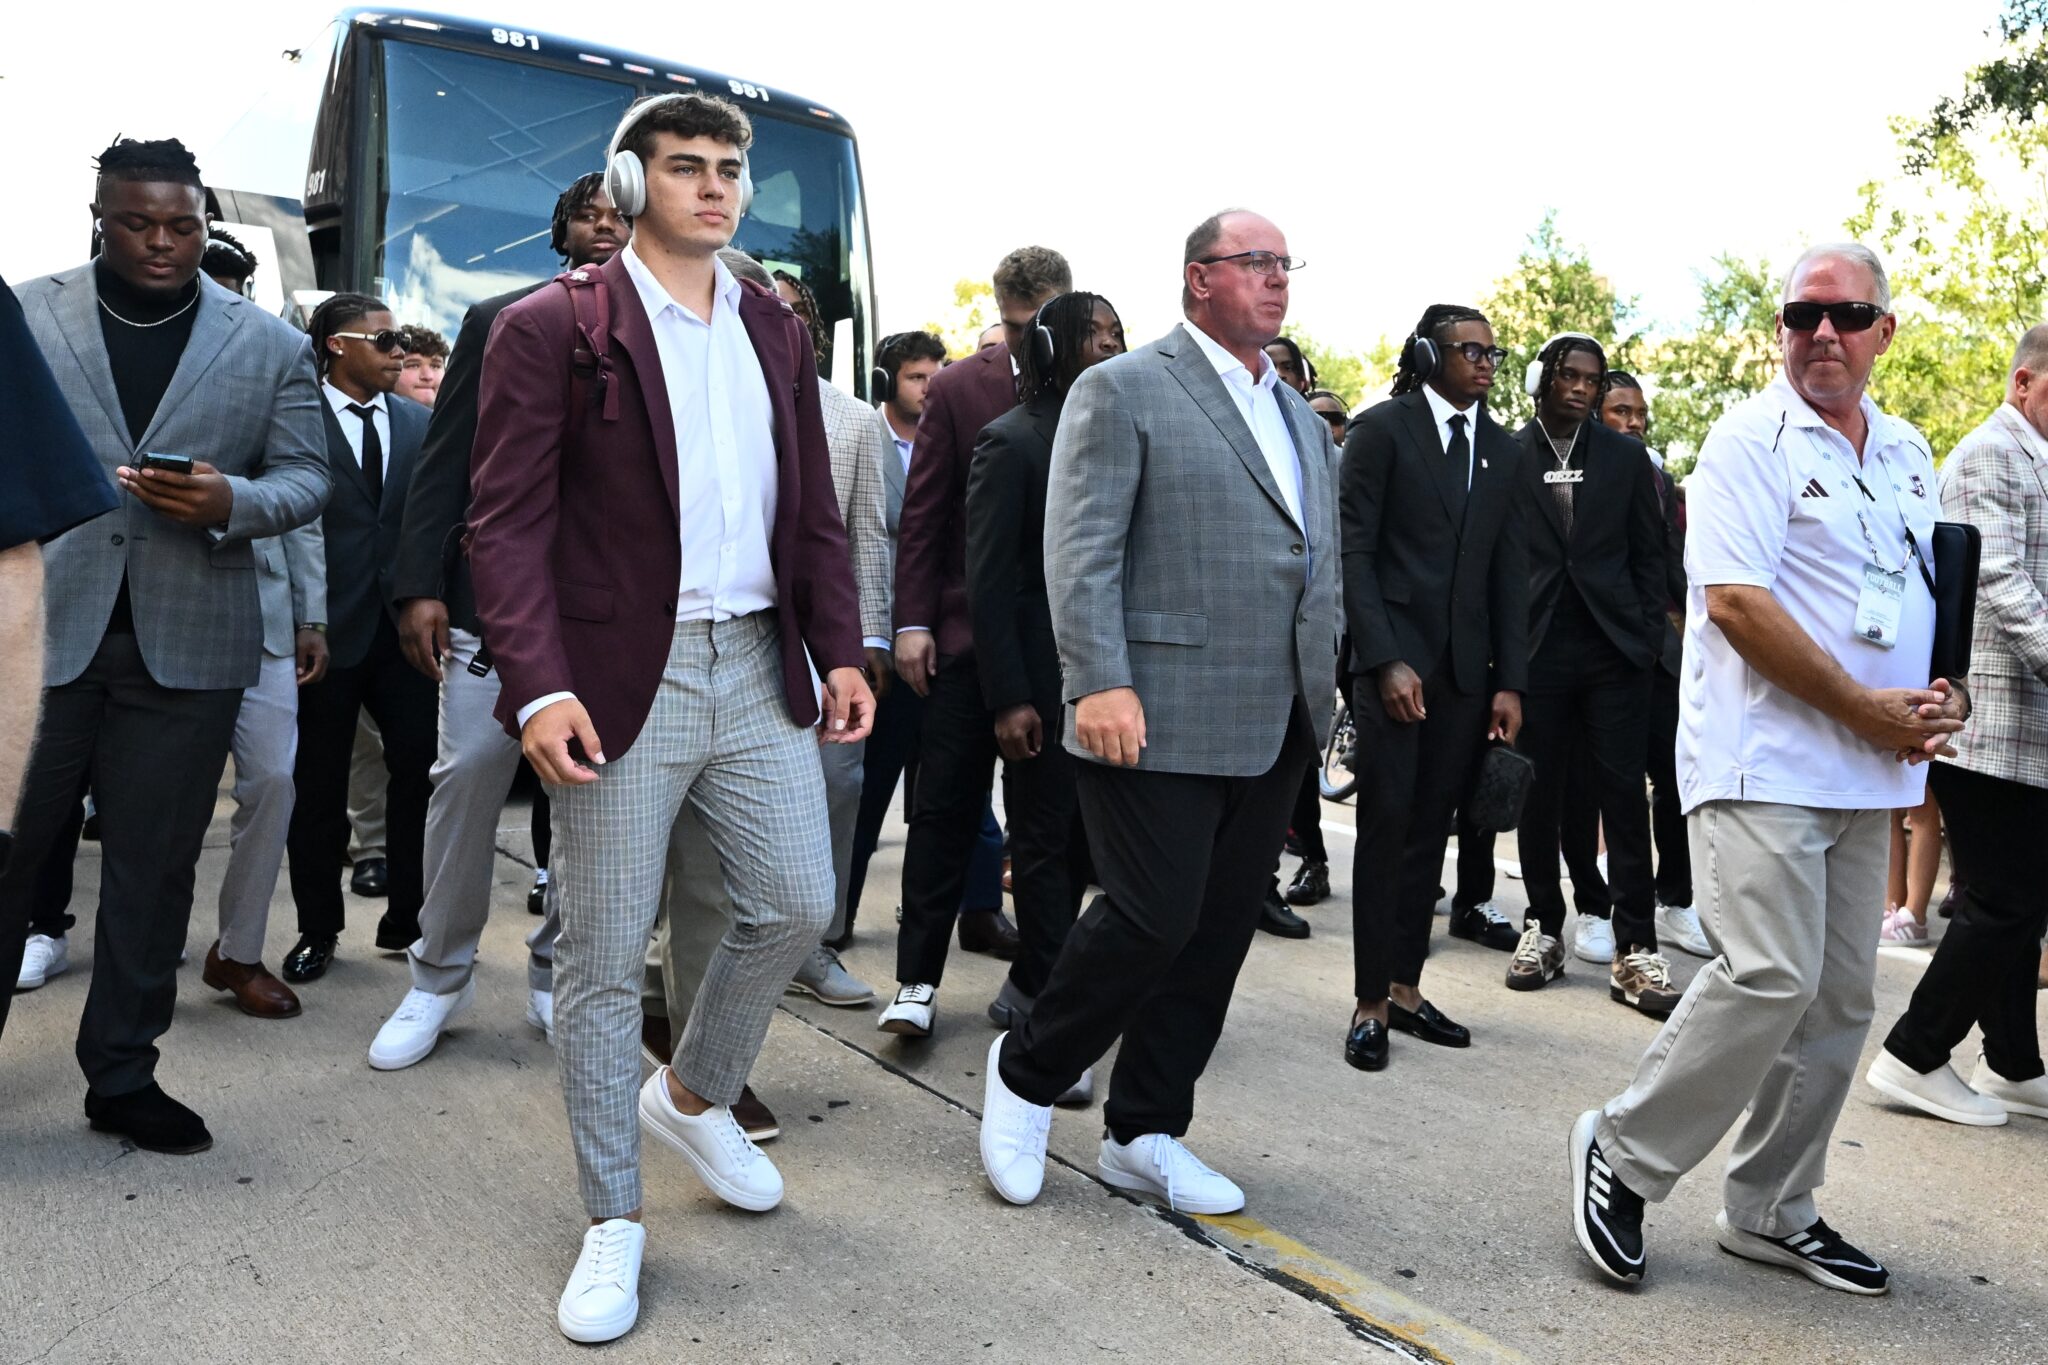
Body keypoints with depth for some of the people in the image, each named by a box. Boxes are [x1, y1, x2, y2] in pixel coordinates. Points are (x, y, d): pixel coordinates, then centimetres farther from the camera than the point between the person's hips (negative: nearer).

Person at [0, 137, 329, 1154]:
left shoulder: (269, 345, 8)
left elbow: (305, 477, 6)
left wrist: (231, 502, -15)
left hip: (186, 643, 1)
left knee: (154, 867, 8)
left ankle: (122, 1076, 21)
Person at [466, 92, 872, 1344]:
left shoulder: (778, 331, 14)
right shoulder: (552, 328, -3)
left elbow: (815, 511, 15)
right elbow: (509, 521, -8)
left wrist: (840, 652, 6)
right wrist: (539, 686, -19)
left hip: (760, 669, 5)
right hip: (622, 677, -5)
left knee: (798, 905, 7)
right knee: (605, 953, 3)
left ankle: (694, 1098, 35)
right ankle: (615, 1220, 19)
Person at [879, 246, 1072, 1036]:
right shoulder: (959, 389, 1)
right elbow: (922, 514, 0)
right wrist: (913, 621, -6)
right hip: (971, 628, -2)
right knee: (947, 802, 0)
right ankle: (917, 978, 6)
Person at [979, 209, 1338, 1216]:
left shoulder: (1298, 414, 21)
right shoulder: (1122, 390, -3)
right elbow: (1080, 551, -11)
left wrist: (1323, 686, 13)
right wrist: (1098, 684, -21)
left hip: (1274, 732, 8)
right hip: (1159, 717, -7)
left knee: (1218, 933, 10)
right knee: (1153, 917, -7)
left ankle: (1144, 1135, 24)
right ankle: (1027, 1071, 19)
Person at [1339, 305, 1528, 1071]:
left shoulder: (1503, 452, 14)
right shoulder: (1381, 429, -2)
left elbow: (1509, 573, 11)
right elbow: (1354, 549, -7)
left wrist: (1510, 682, 4)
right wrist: (1385, 660, -15)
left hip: (1466, 667, 5)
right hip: (1393, 658, -5)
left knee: (1432, 829, 7)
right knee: (1386, 825, -3)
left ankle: (1406, 987, 15)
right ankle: (1371, 1002, 5)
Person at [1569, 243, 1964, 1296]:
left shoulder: (1907, 453, 16)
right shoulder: (1751, 438, -6)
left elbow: (1932, 595, 23)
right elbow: (1737, 605, -16)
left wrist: (1940, 698, 2)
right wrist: (1873, 712, -14)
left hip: (1870, 774, 8)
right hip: (1766, 758, -7)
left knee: (1839, 997, 9)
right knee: (1771, 978, -15)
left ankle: (1770, 1210, 22)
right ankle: (1624, 1155, 4)